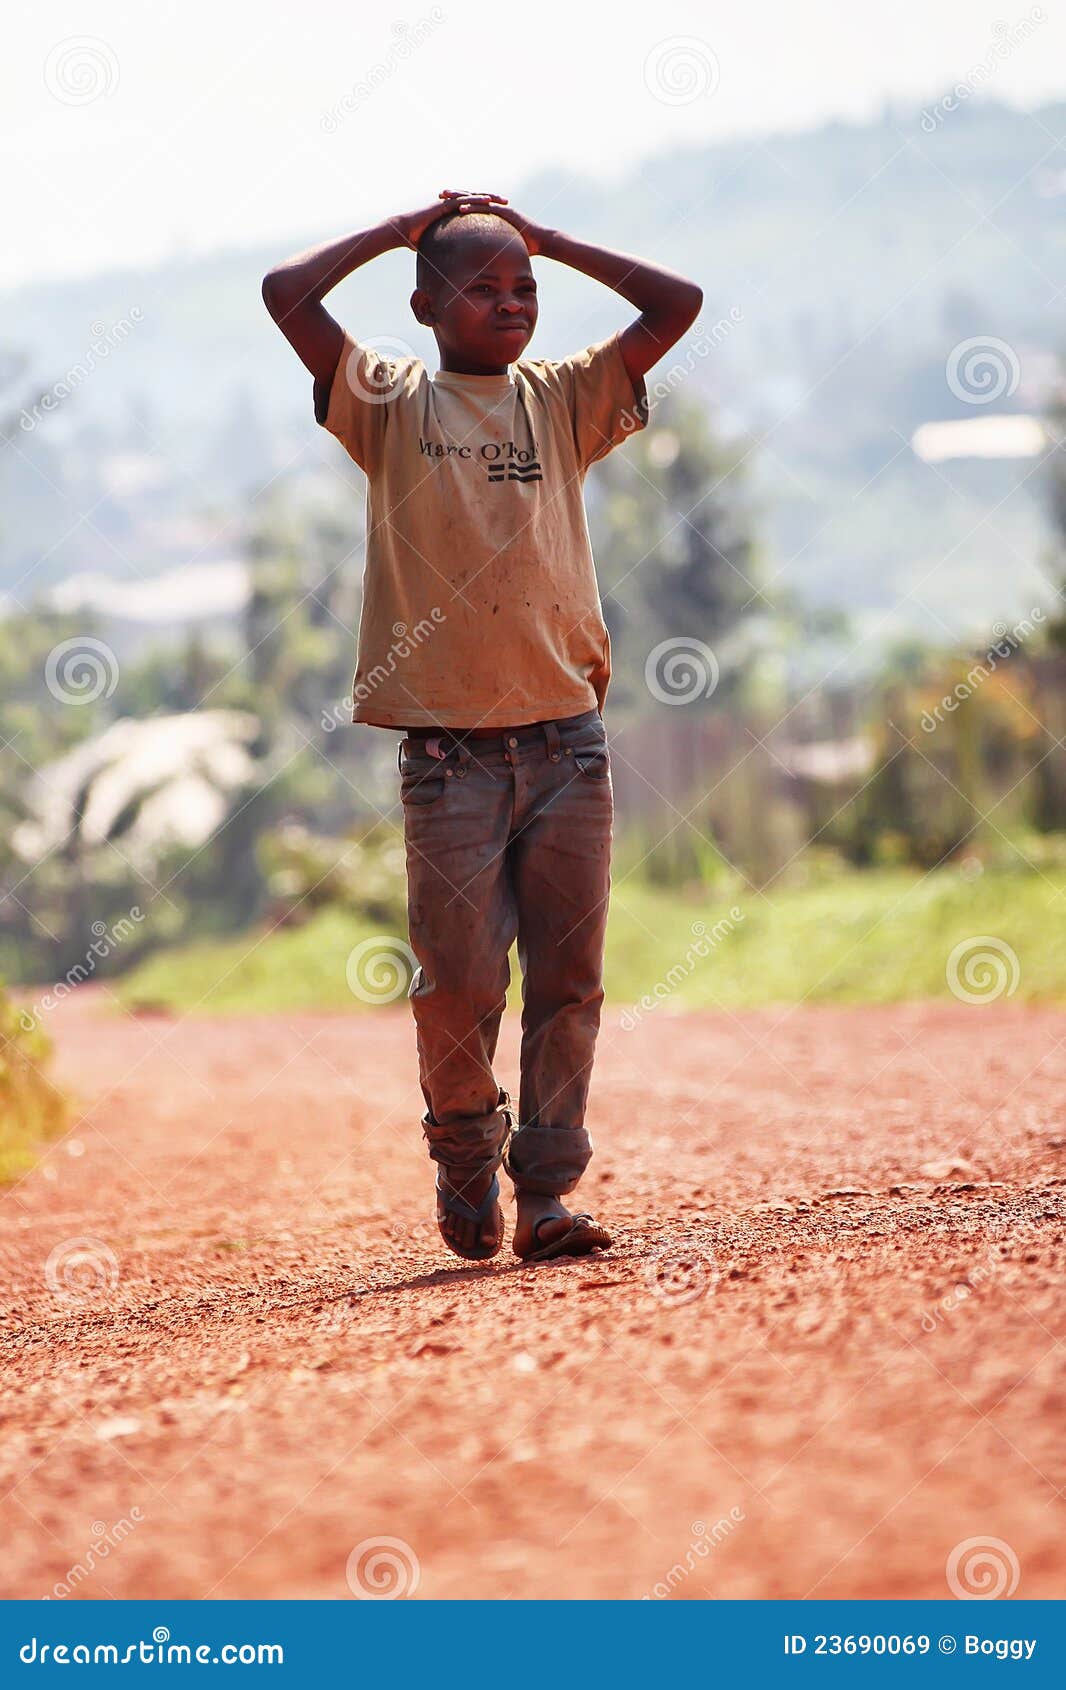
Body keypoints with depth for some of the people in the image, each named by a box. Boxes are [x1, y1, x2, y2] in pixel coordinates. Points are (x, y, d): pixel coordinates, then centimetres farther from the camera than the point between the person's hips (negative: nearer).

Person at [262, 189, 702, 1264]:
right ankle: (465, 1161, 19)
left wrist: (543, 239, 11)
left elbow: (677, 304, 8)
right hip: (449, 747, -2)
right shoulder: (390, 402, 7)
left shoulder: (564, 400, 14)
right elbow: (287, 292, -5)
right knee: (457, 981, -4)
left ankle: (547, 1193, 6)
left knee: (567, 976, 0)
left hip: (567, 740, 2)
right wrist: (404, 228, 5)